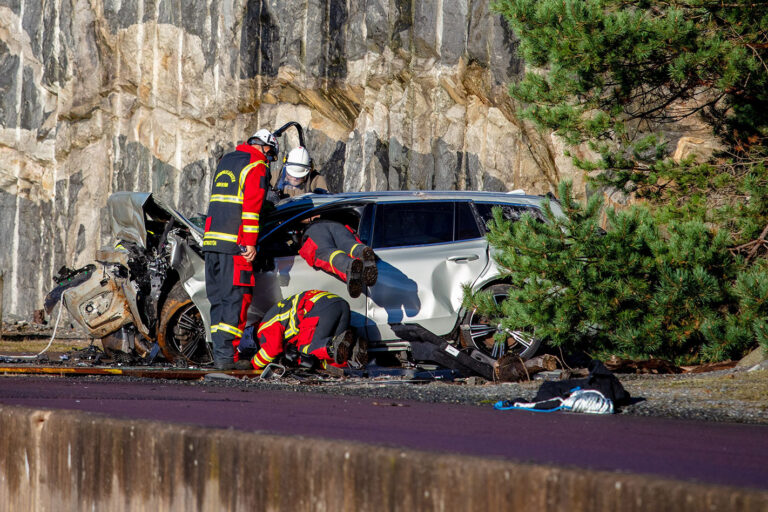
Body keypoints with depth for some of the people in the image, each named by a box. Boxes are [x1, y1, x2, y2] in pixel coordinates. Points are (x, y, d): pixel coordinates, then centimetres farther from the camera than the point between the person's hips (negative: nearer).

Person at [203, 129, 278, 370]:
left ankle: (219, 352, 11)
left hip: (211, 241, 8)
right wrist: (250, 242, -15)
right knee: (236, 299, -7)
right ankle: (226, 356, -13)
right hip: (235, 243, -8)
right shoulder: (257, 167, -4)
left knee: (218, 298, 11)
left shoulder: (225, 161, 22)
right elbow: (252, 206, -14)